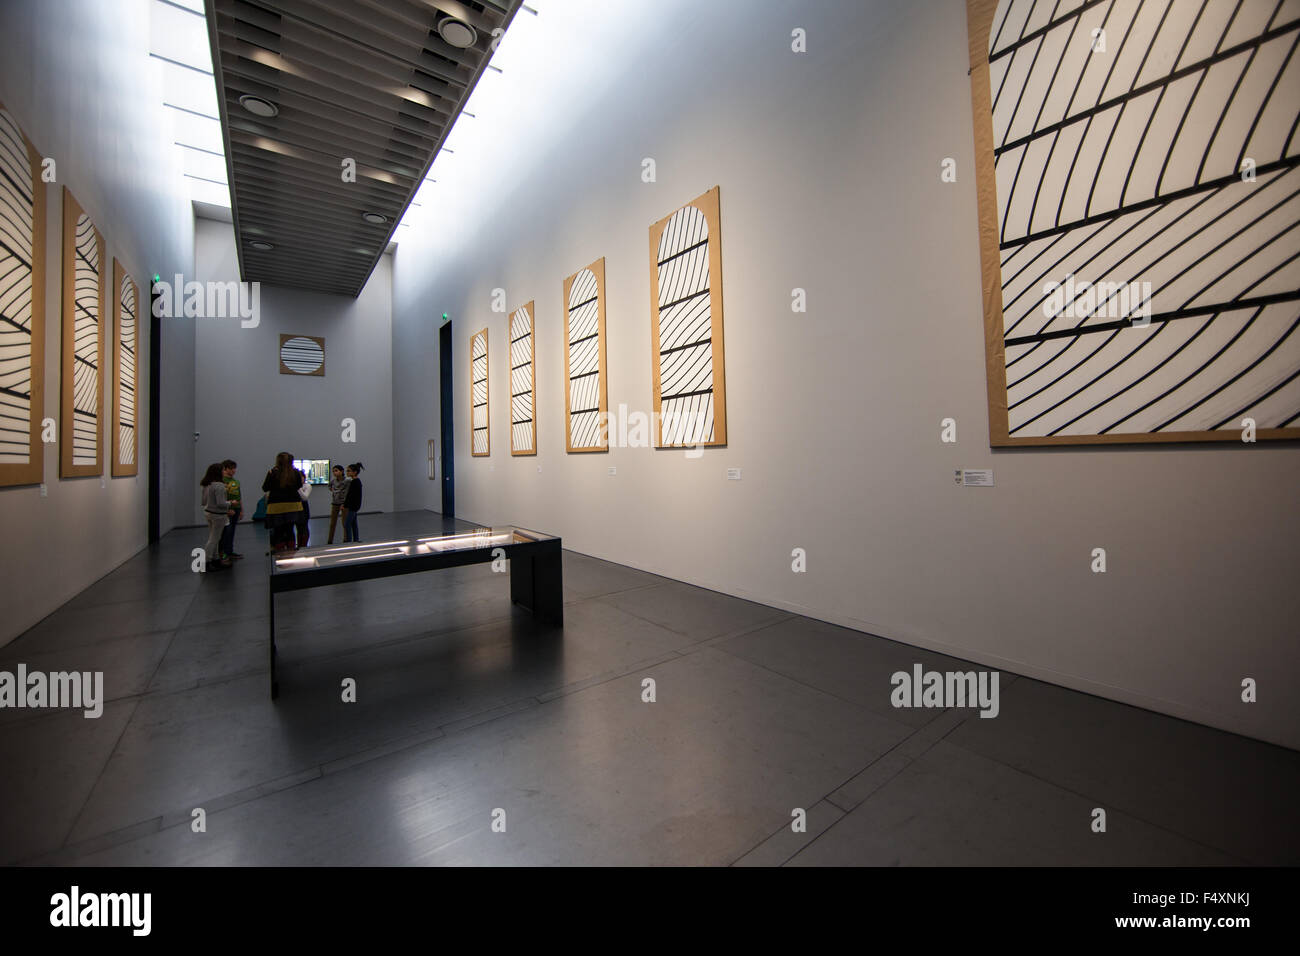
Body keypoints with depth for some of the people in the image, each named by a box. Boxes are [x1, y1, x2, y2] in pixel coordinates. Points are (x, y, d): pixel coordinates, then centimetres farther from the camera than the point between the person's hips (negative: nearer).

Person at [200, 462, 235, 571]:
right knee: (213, 539, 1)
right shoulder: (219, 485, -21)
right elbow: (221, 503, -24)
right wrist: (230, 503, -6)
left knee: (213, 538, 17)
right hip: (218, 515, -9)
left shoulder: (206, 485, 6)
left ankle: (216, 559, 26)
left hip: (208, 512, 9)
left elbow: (204, 502, 14)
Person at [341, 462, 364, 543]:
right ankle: (356, 540, 19)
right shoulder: (357, 481, 12)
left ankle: (348, 541, -3)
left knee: (347, 524, -6)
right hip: (354, 505, 10)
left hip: (353, 505, -10)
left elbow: (350, 495, -19)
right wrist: (344, 505, 16)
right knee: (353, 524, 14)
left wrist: (345, 506, -12)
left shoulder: (354, 482, -18)